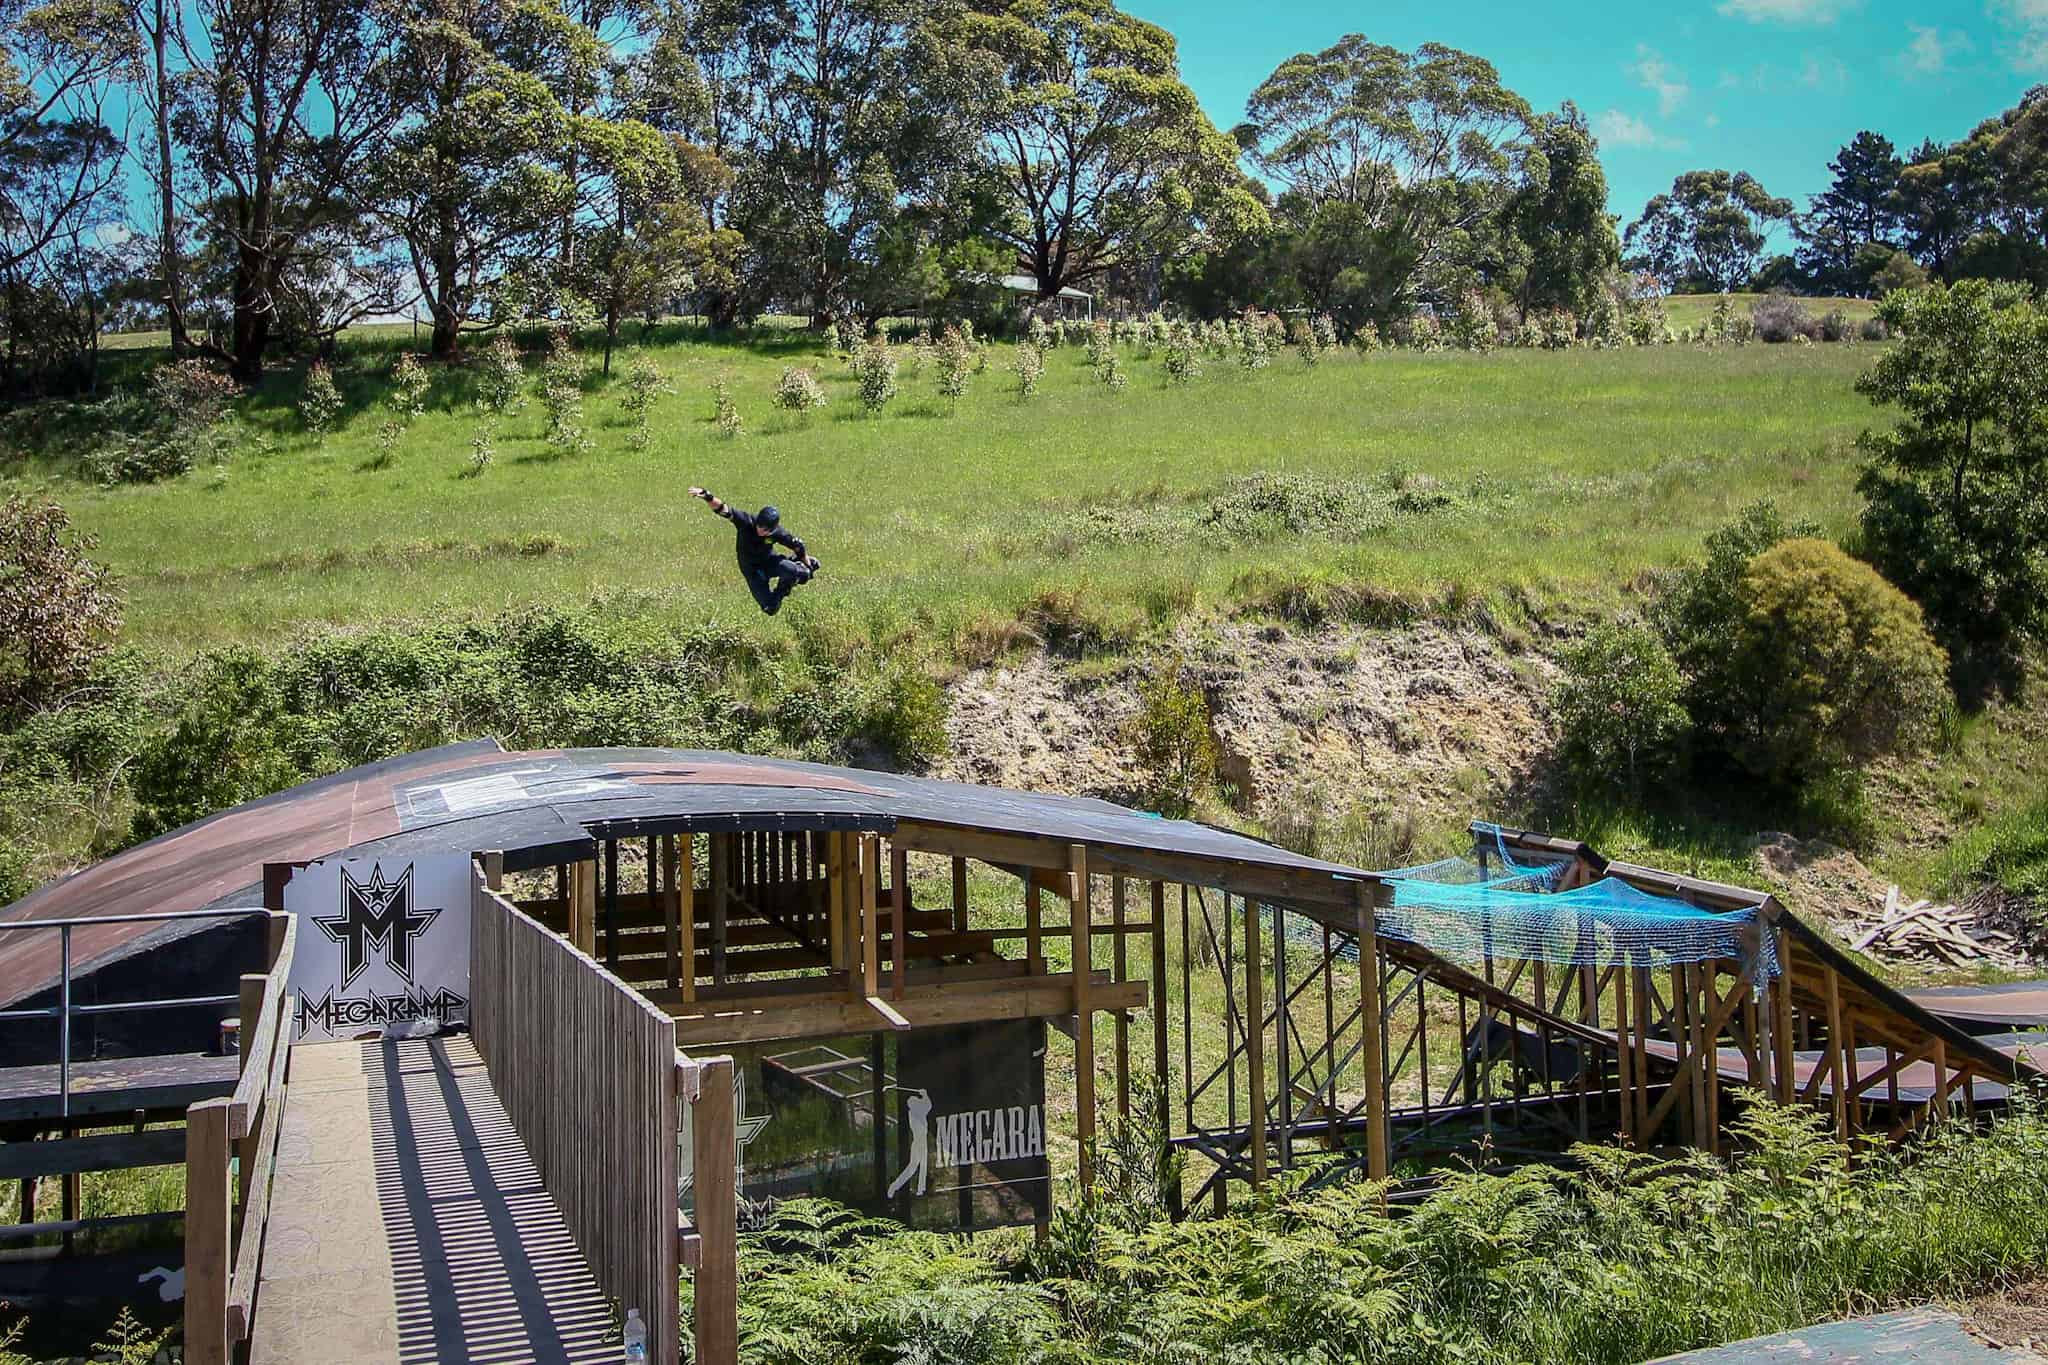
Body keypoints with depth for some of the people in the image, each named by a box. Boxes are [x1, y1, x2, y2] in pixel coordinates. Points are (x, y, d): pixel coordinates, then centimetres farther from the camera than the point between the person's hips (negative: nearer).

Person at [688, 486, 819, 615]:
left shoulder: (778, 532, -23)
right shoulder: (746, 521, -27)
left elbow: (797, 546, -7)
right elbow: (723, 509, -39)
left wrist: (808, 568, 5)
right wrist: (706, 495, -57)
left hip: (769, 560, 1)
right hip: (752, 569, -1)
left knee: (792, 571, -33)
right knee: (771, 609, -9)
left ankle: (781, 591, 1)